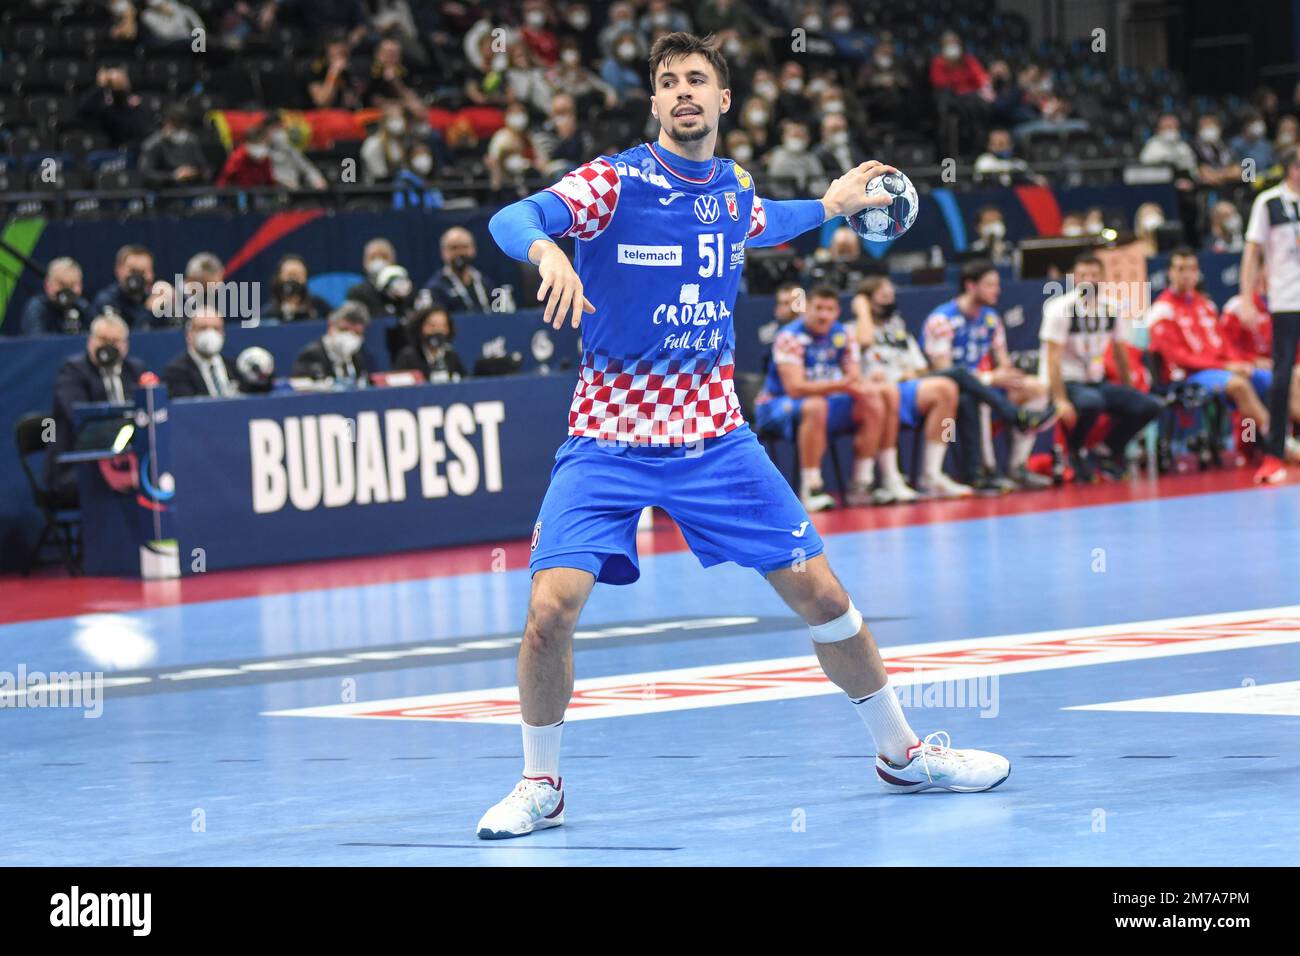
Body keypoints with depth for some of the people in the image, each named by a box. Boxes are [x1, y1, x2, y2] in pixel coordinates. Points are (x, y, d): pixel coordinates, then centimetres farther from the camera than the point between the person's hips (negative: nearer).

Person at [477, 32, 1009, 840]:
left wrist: (828, 206, 28)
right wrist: (549, 251, -44)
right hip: (608, 440, -4)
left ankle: (902, 752, 22)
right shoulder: (617, 180, -10)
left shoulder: (736, 192, 6)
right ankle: (541, 785, 3)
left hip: (714, 436, 4)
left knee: (821, 593, 2)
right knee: (552, 609, -19)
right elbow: (513, 219, -26)